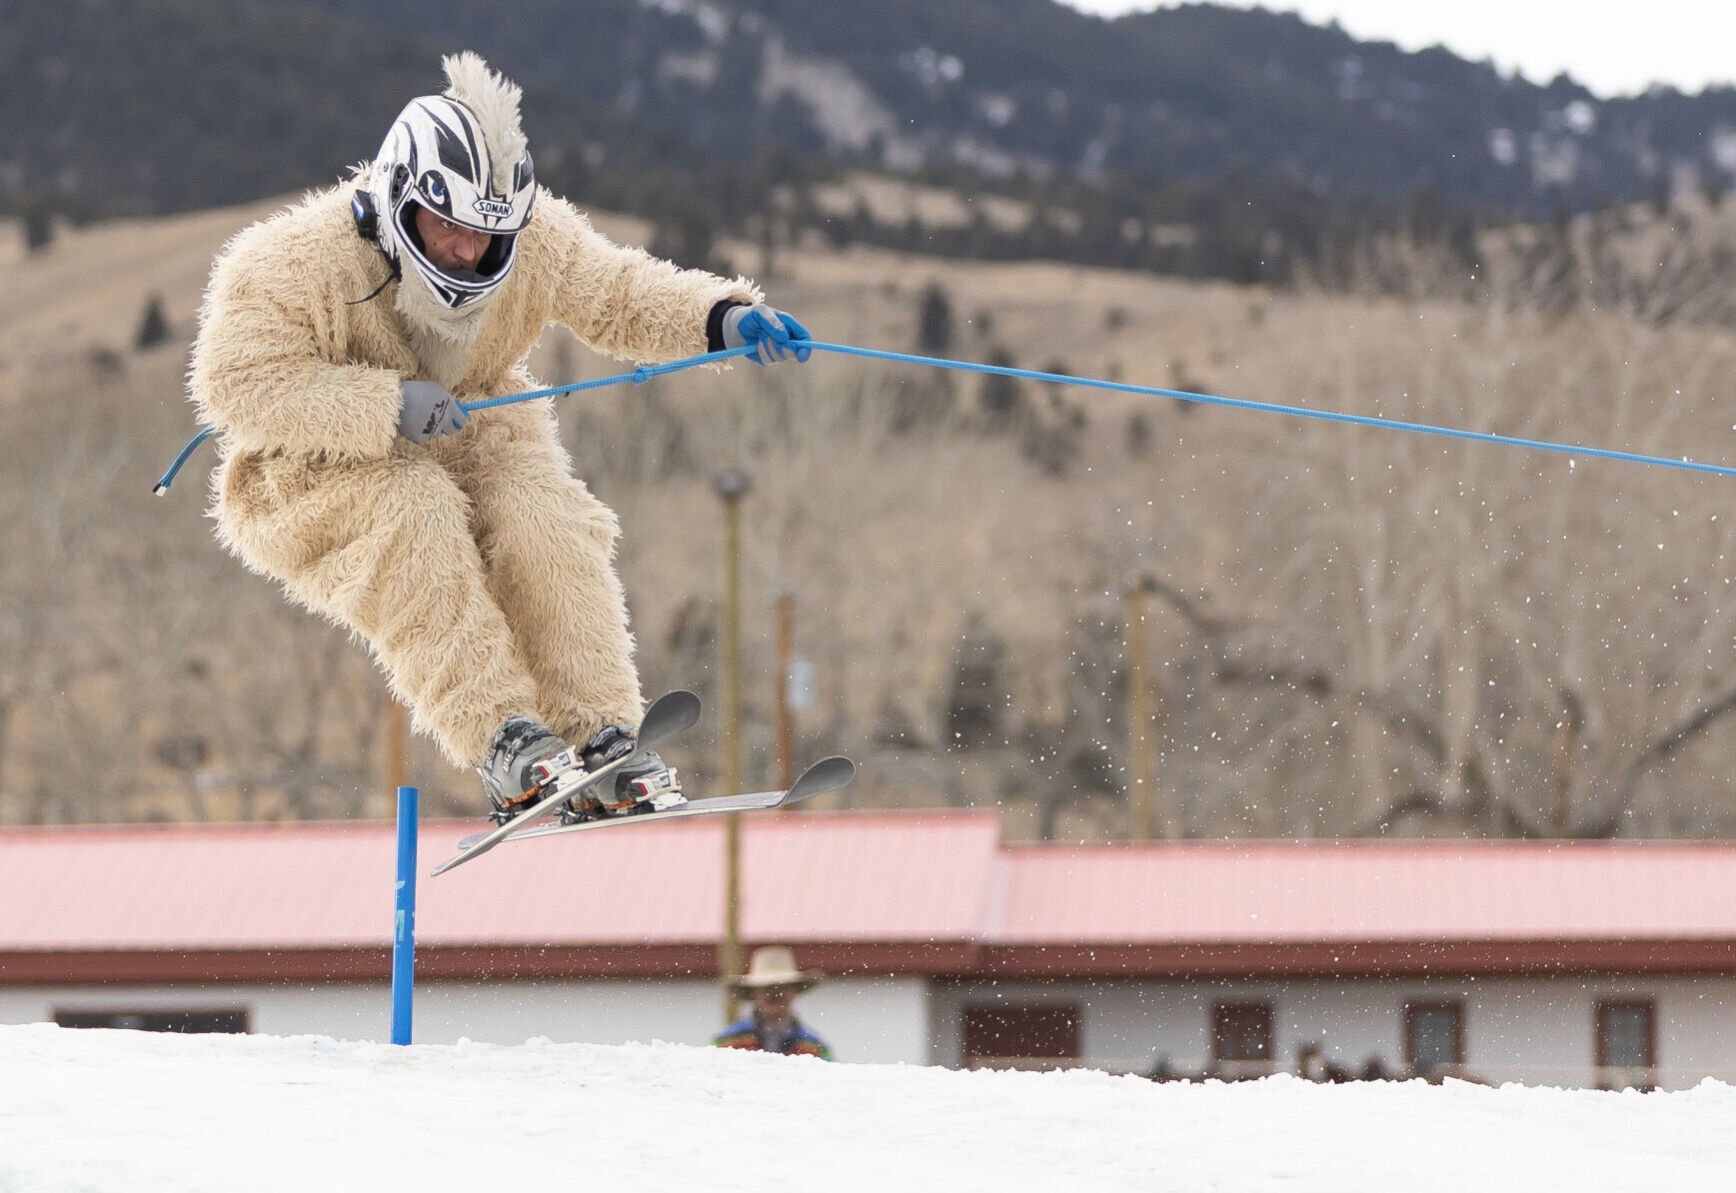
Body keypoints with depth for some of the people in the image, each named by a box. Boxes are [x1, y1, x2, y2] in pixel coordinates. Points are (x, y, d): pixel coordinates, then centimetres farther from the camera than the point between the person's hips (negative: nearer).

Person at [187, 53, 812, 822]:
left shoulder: (534, 240, -11)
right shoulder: (294, 263, -24)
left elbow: (616, 295, -1)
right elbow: (240, 382, -25)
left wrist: (722, 320, -20)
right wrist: (383, 407, -33)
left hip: (470, 440, 4)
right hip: (315, 471, -4)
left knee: (542, 516, -25)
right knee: (416, 513, -35)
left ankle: (600, 738, -23)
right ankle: (500, 738, -35)